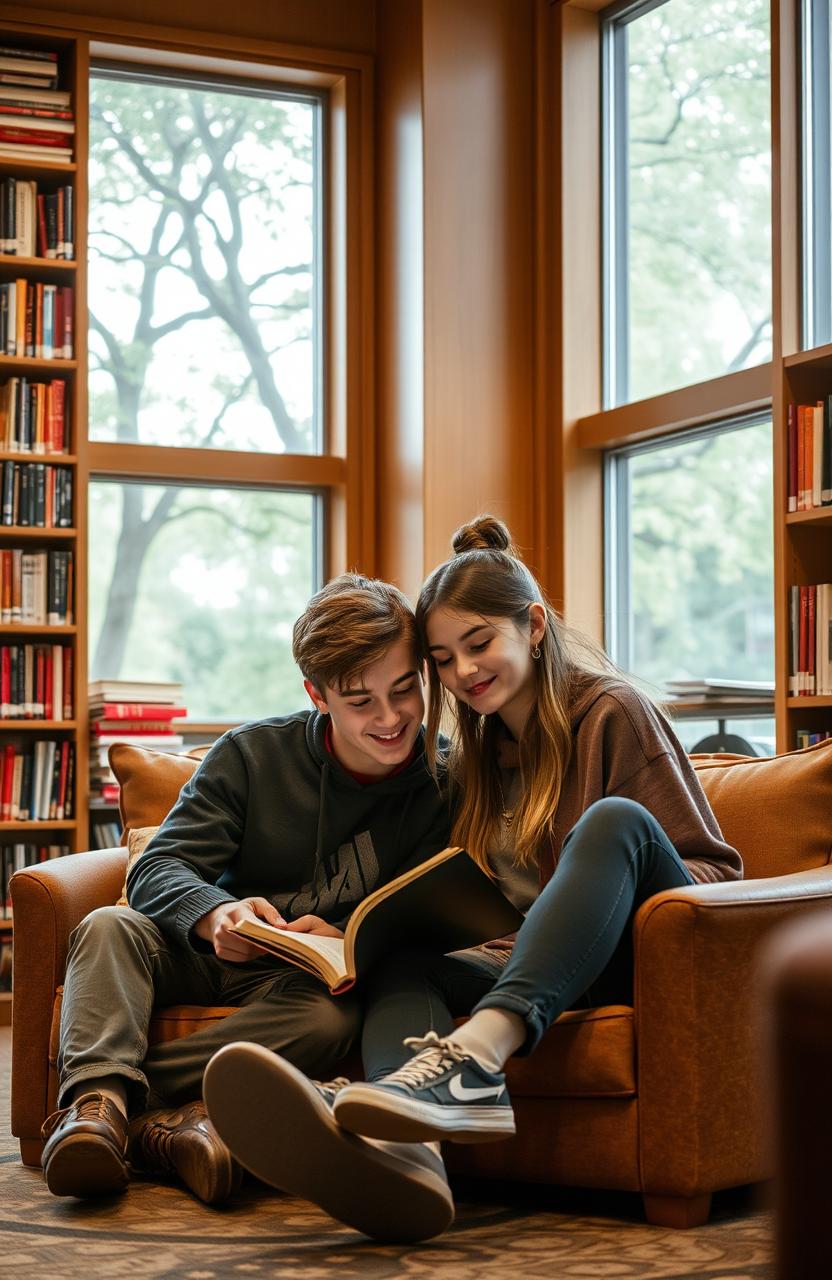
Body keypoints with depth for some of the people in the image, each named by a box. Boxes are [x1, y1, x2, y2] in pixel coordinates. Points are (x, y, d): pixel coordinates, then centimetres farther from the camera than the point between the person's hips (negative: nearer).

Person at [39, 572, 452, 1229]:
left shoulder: (439, 787, -6)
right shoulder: (251, 753, -5)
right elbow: (157, 869, -12)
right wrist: (216, 915, -37)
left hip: (308, 977, -2)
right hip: (207, 955, 2)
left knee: (333, 1015, -36)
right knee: (110, 927, -25)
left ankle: (103, 1102, -34)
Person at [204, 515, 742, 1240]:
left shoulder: (611, 711, 3)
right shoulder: (478, 755, 21)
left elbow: (718, 868, 1)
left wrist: (628, 879, -18)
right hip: (530, 970, 5)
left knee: (617, 820, -31)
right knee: (403, 960, -23)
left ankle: (474, 1054, -53)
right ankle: (401, 1145, -59)